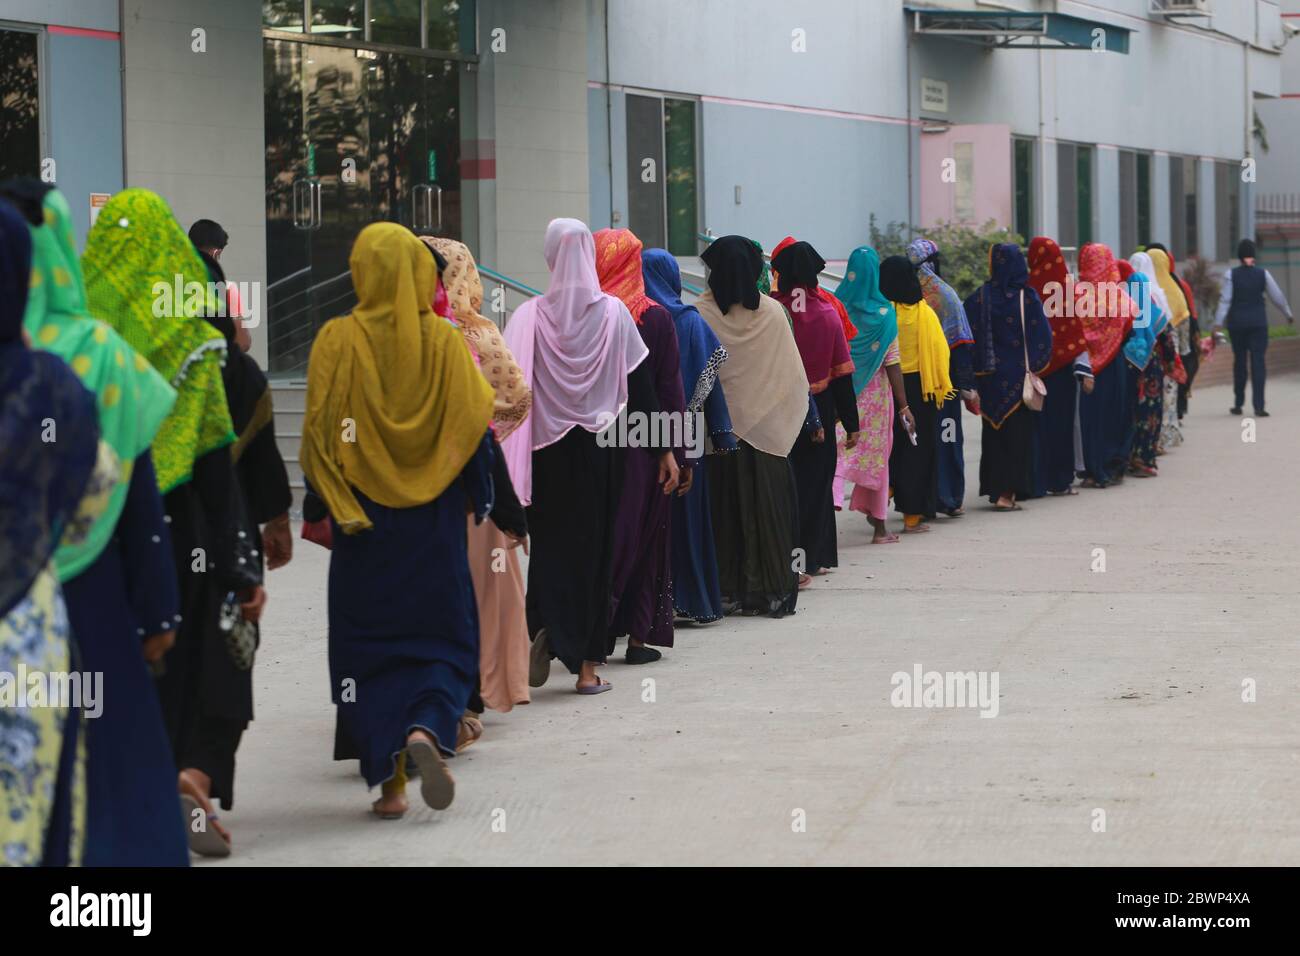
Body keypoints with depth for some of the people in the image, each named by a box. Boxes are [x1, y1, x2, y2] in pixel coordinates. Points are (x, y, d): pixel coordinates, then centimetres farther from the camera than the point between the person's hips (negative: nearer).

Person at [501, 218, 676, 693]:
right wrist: (664, 449, 4)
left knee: (550, 544, 12)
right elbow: (642, 386, -2)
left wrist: (507, 457, -1)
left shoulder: (530, 316, -6)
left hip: (548, 449, 0)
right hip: (601, 446, 0)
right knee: (596, 546, 8)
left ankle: (544, 624, -13)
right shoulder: (614, 313, -3)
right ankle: (588, 663, 9)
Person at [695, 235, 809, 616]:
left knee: (725, 505, 6)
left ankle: (730, 588, 6)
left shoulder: (702, 314, -9)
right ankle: (773, 590, 5)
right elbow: (793, 372, 1)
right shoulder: (772, 312, -5)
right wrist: (810, 417, 12)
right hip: (767, 423, 1)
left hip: (721, 424, -1)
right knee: (770, 505, 6)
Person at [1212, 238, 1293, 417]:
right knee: (1258, 362, -3)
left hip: (1237, 322, 1)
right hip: (1258, 322, -1)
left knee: (1239, 361, 12)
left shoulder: (1231, 275, -5)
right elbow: (1277, 296, 3)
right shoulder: (1262, 274, -3)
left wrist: (1218, 324, -10)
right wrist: (1288, 314, 18)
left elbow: (1225, 300, -10)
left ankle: (1238, 404, 19)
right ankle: (1259, 406, -12)